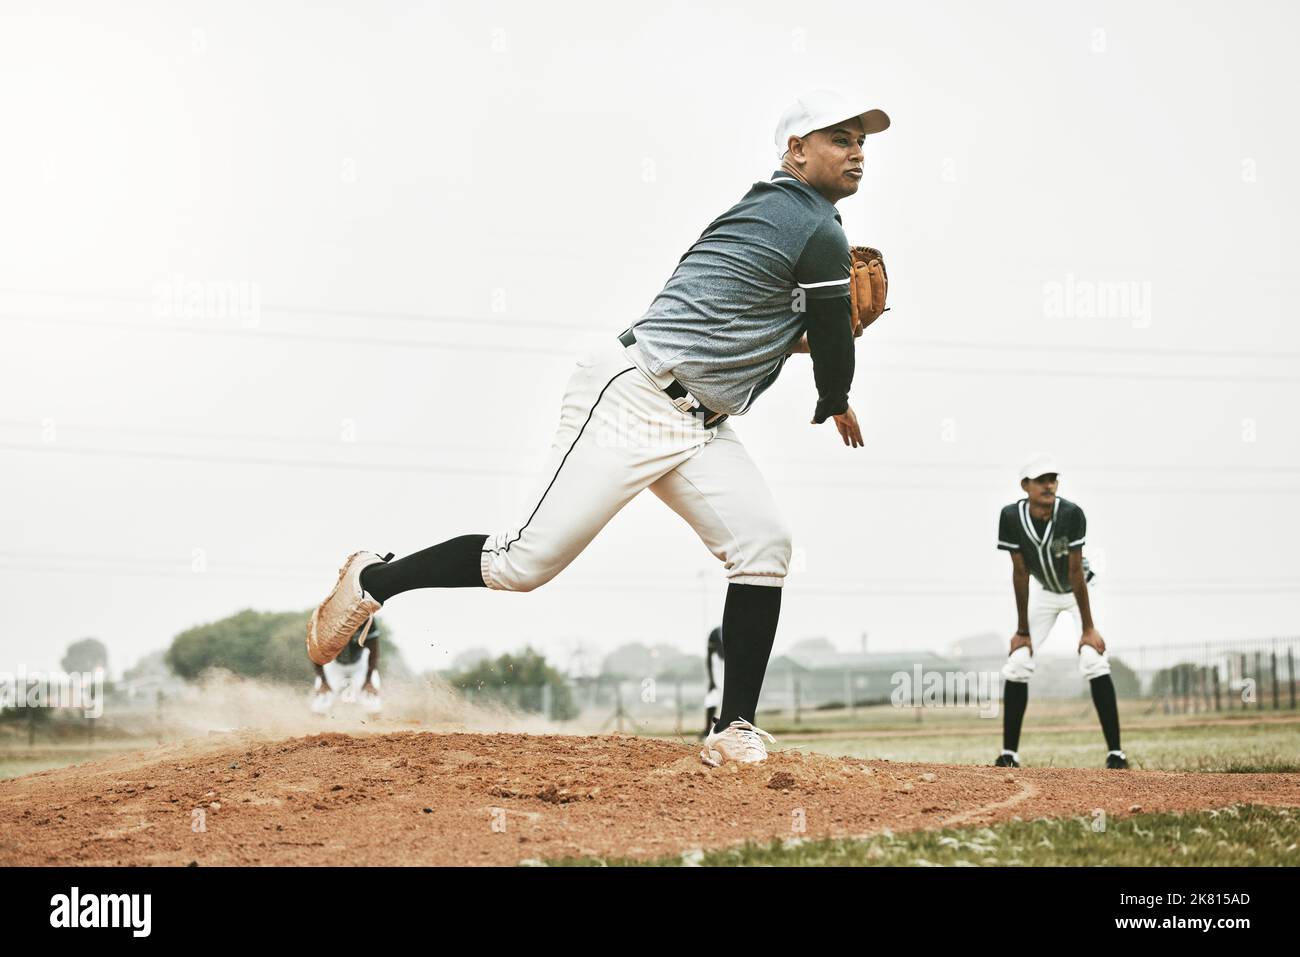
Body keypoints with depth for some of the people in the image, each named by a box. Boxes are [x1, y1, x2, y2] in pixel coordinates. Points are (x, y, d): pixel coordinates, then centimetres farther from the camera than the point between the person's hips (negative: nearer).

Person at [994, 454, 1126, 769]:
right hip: (1043, 591, 3)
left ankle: (1115, 752, -16)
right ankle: (1009, 753, 3)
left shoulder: (1071, 513, -30)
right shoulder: (1012, 517, -24)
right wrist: (1023, 630, -15)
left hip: (1079, 591, -3)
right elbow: (1020, 573, -18)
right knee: (1016, 666, -6)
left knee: (1094, 661, -19)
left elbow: (1075, 572, -27)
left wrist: (1088, 628, -25)